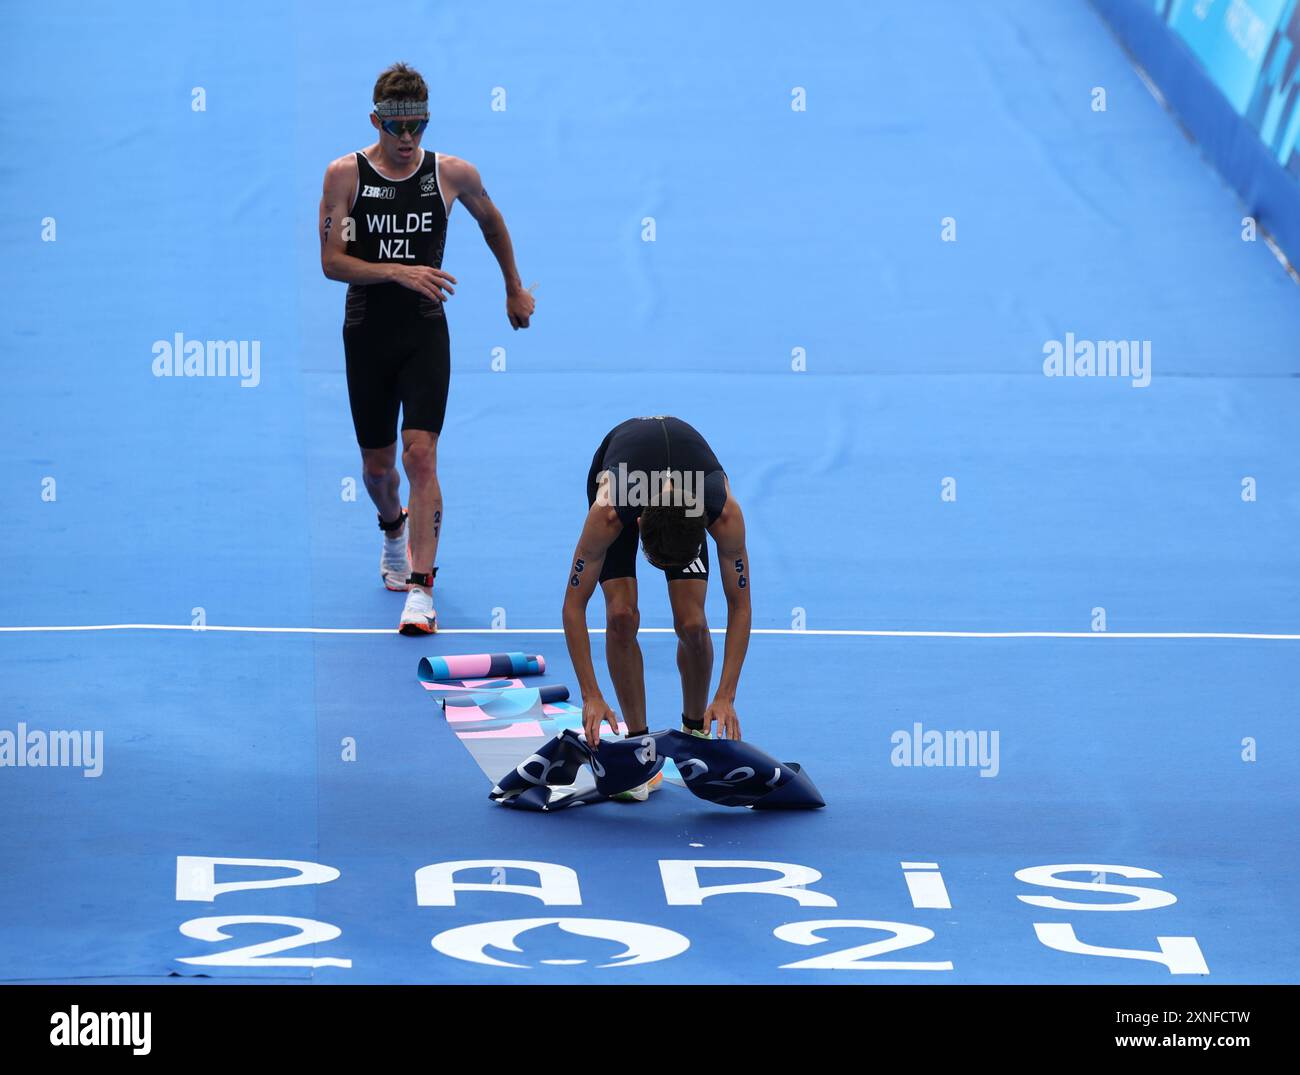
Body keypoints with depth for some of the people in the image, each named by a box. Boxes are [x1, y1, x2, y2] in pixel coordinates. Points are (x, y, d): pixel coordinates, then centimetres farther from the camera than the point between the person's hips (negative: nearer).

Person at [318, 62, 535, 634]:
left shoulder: (453, 174, -3)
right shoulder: (345, 174, -7)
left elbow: (491, 220, 18)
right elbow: (331, 261, -12)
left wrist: (515, 289, 26)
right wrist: (398, 271, -25)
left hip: (426, 334, -1)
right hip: (367, 335, 1)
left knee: (420, 456, -15)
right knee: (378, 464, 12)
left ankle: (421, 589, -15)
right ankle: (393, 529, 47)